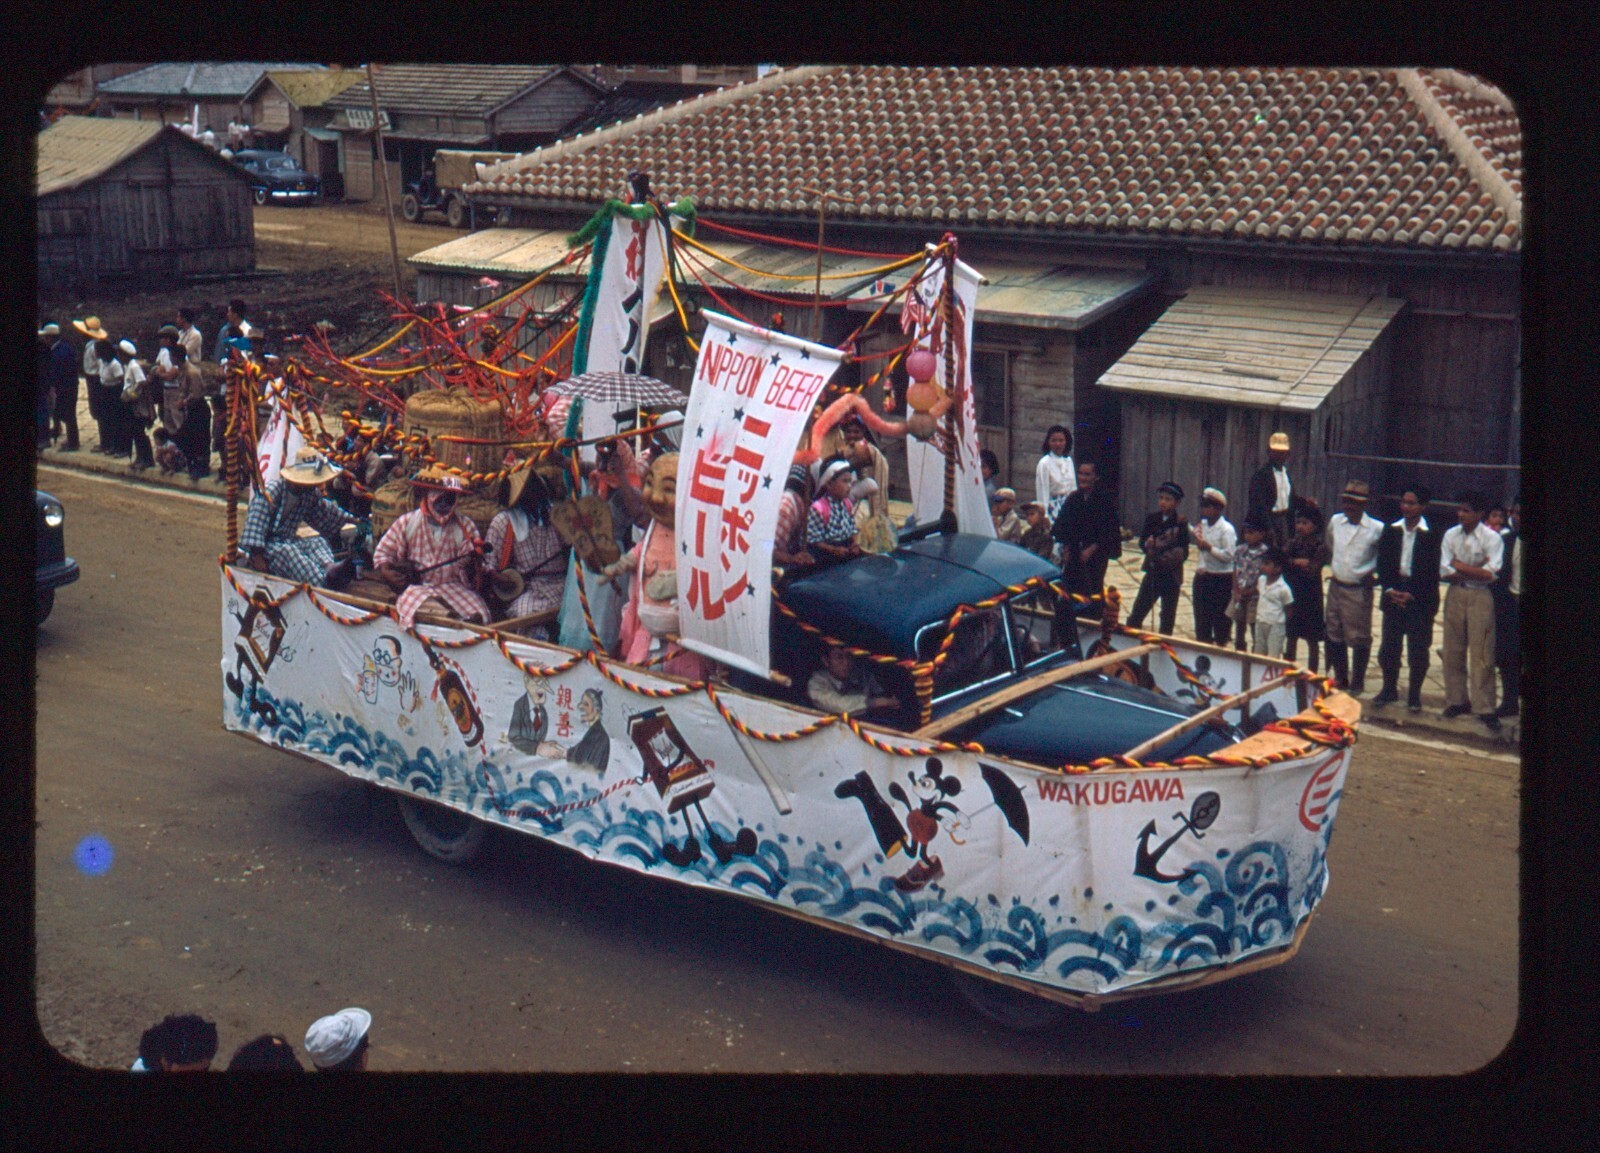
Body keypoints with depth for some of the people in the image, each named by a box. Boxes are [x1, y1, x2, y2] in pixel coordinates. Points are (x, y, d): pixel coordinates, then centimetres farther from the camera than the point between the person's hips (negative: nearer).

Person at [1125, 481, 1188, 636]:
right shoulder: (1151, 519, 4)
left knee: (1168, 618, 6)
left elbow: (1183, 553, -9)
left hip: (1171, 575, -3)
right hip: (1153, 572, 3)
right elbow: (1142, 542, 0)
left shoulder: (1181, 523, -7)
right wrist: (1148, 545, -23)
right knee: (1137, 613, 3)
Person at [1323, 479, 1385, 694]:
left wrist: (1374, 574, -7)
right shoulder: (1336, 522, 2)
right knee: (1334, 635, 12)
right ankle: (1340, 680, 26)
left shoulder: (1376, 529, -11)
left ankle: (1357, 684, 14)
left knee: (1359, 638, 1)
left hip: (1359, 590, -5)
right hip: (1335, 586, 5)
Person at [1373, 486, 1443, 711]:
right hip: (1393, 593, 4)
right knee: (1389, 646, 8)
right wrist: (1389, 590, -7)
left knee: (1418, 649, 2)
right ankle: (1389, 688, 22)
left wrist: (1412, 595, -13)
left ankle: (1414, 694, 12)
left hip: (1420, 598, -4)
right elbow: (1382, 563, 6)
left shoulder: (1431, 535, -6)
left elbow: (1432, 571, -8)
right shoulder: (1391, 531, 6)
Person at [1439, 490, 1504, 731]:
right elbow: (1445, 573, -3)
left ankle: (1485, 708, 0)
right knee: (1453, 651, 9)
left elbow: (1490, 575, -17)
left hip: (1480, 597, -4)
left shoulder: (1492, 538, -8)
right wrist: (1476, 570, -11)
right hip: (1455, 595, 4)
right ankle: (1457, 700, 21)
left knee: (1481, 654, -4)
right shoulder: (1450, 536, 3)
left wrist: (1459, 566, -10)